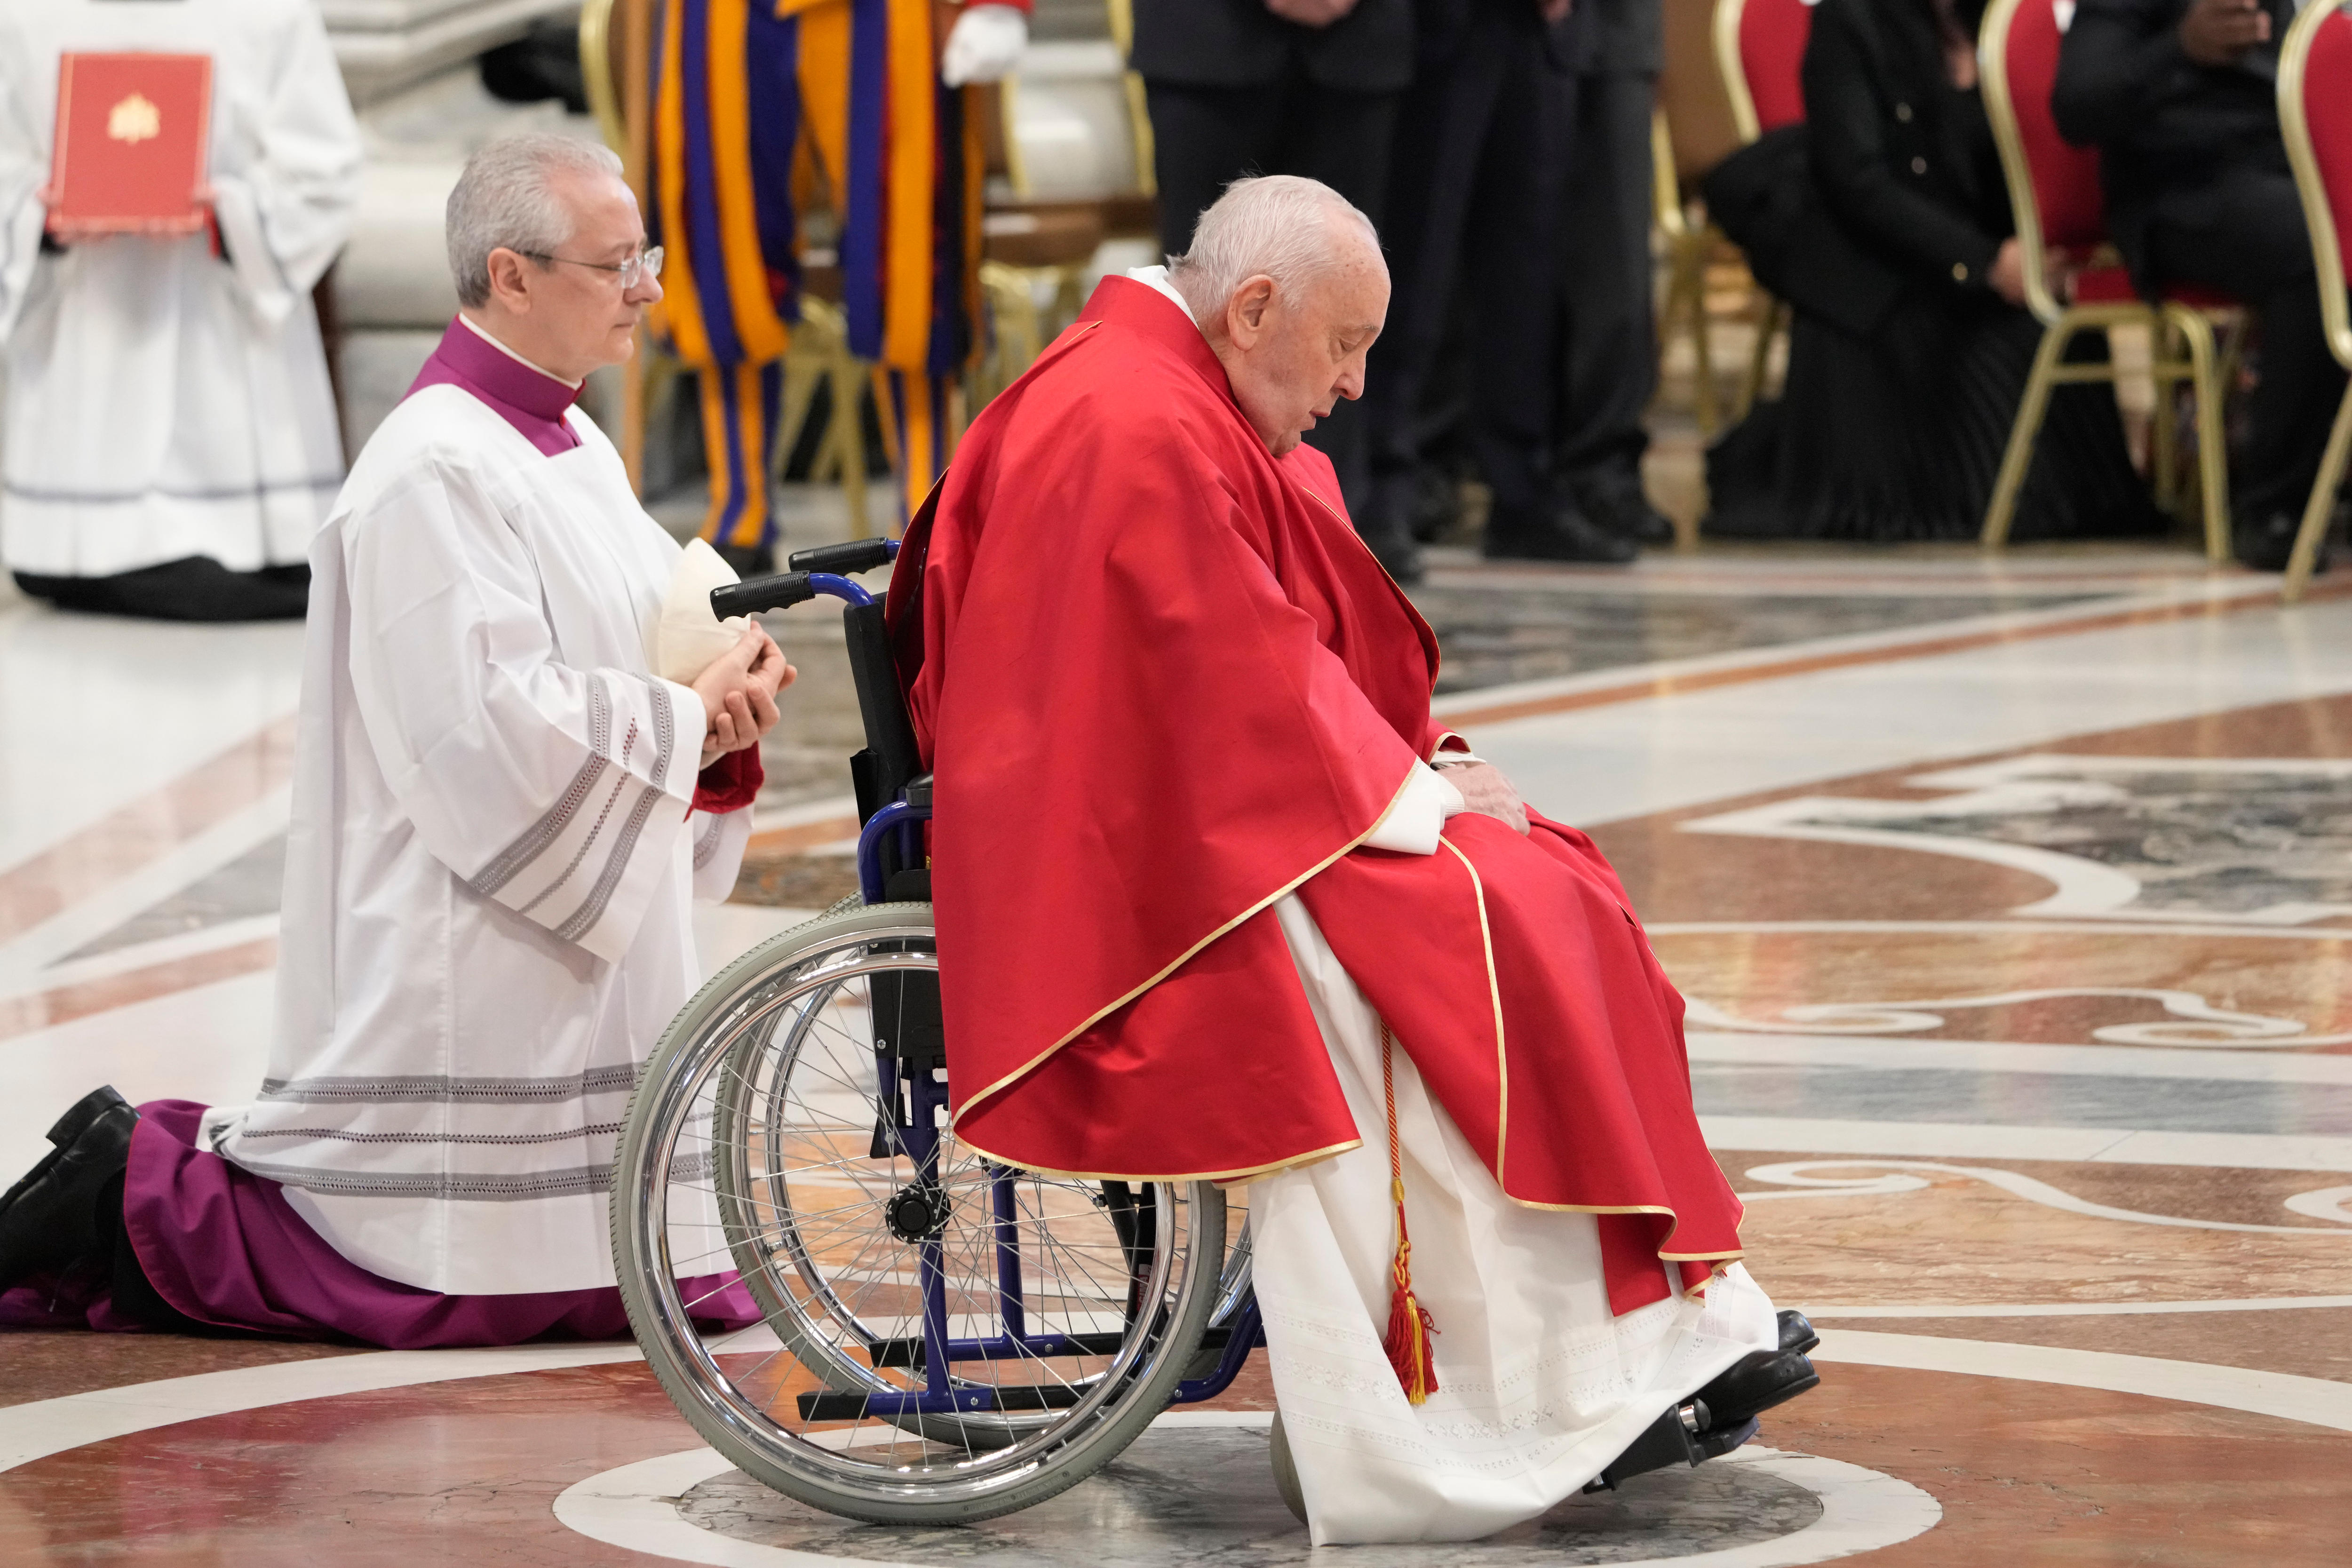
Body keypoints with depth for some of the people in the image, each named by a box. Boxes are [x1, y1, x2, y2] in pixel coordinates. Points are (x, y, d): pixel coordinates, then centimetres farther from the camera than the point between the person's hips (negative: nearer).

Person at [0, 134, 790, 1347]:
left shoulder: (573, 452, 14)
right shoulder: (436, 473, -17)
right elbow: (494, 727, -22)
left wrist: (724, 694, -1)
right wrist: (686, 716, -13)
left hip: (586, 963, 10)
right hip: (463, 964, -10)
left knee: (629, 1284, 12)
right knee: (453, 1290, -8)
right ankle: (131, 1201, 7)